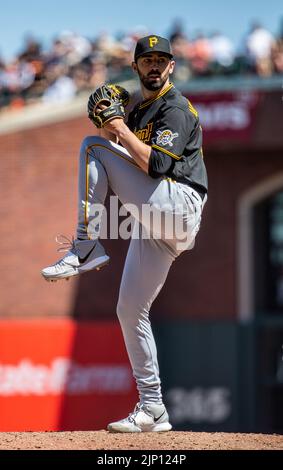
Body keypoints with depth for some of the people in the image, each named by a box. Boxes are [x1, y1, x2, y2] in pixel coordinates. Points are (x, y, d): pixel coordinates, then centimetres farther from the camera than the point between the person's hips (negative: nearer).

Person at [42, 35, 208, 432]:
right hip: (154, 222, 9)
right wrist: (111, 127, 6)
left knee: (92, 147, -16)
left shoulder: (175, 109, -4)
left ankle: (86, 247, -19)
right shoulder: (138, 111, 24)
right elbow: (131, 162, 20)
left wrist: (121, 130, -12)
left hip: (178, 203, -9)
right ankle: (152, 410, 10)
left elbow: (155, 165, -17)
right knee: (130, 310, 7)